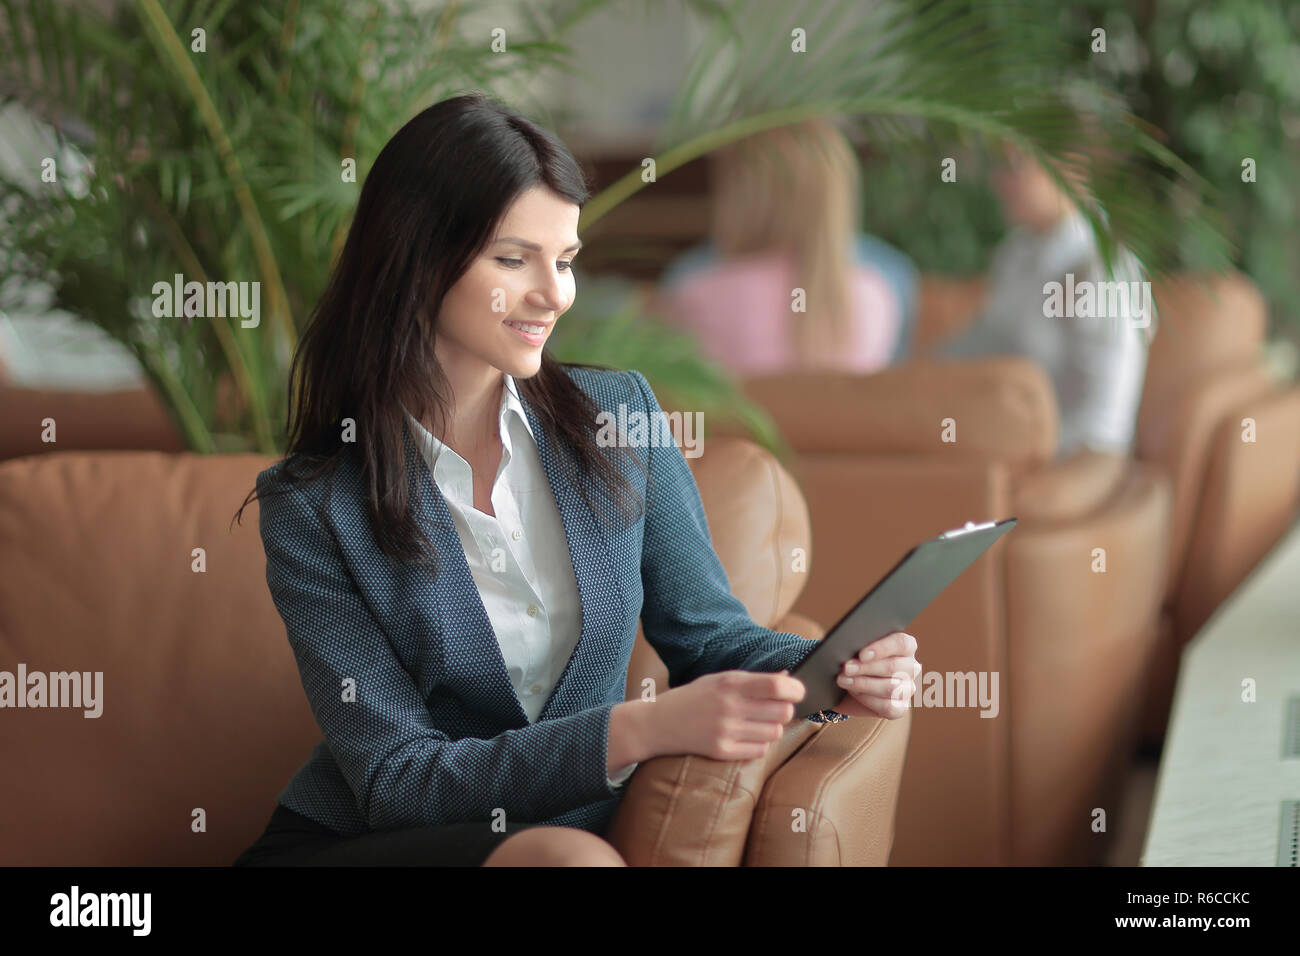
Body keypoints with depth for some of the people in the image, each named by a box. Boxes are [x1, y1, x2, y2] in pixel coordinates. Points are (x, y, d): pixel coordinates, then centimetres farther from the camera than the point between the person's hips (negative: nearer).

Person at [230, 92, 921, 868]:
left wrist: (835, 676, -15)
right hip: (355, 847, -5)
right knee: (572, 858, -34)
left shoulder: (620, 414, 3)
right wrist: (638, 730, -26)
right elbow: (396, 778, -14)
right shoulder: (312, 506, -9)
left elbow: (710, 635, 8)